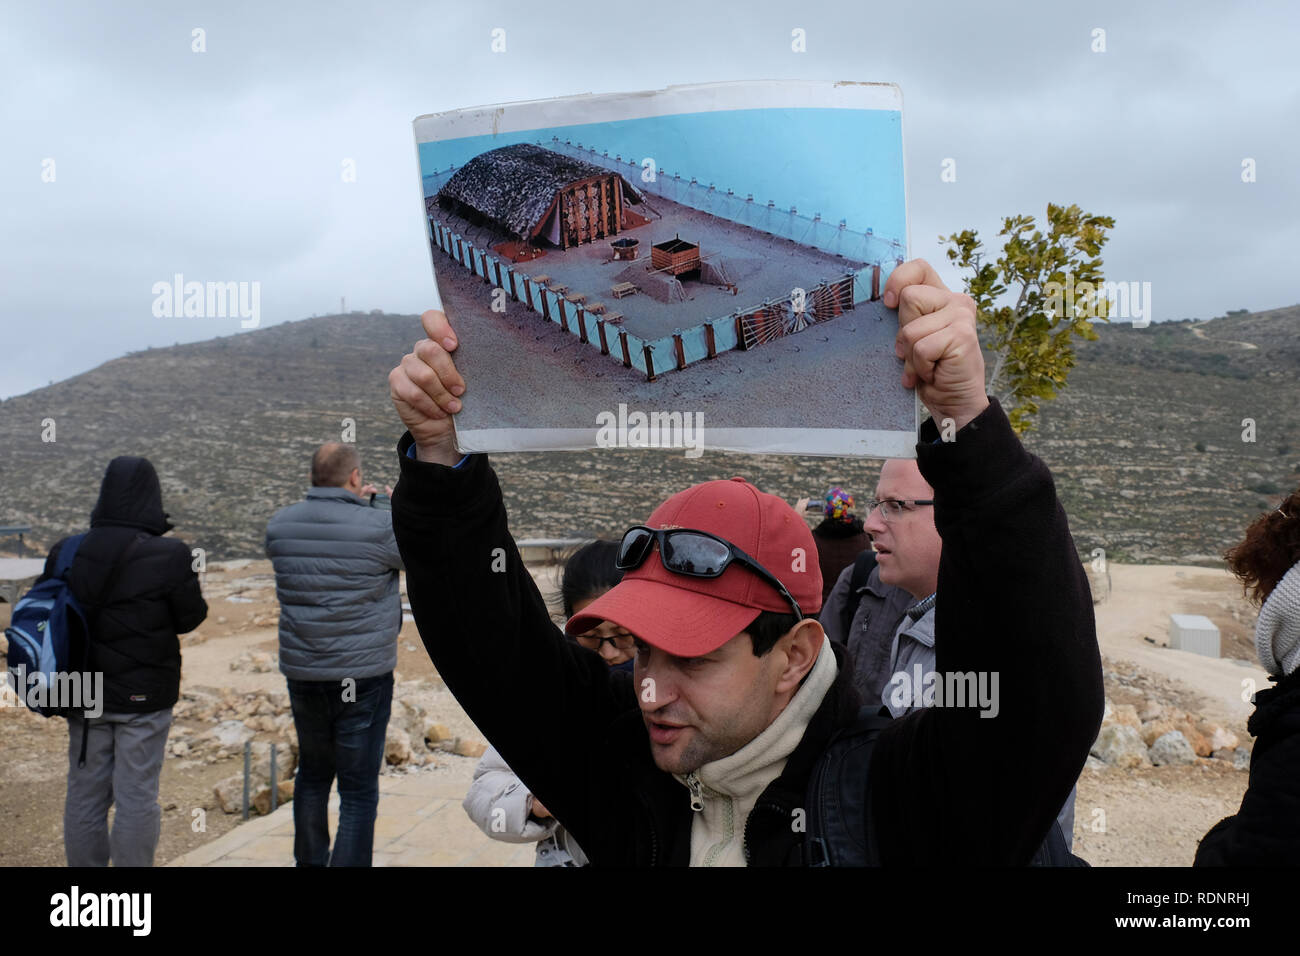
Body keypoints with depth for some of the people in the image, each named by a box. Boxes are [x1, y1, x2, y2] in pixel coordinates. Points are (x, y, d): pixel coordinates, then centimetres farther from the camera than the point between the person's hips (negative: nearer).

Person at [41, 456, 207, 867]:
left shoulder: (65, 553, -4)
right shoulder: (169, 556, -17)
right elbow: (191, 617, -7)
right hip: (144, 696, -4)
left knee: (84, 794, 16)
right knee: (137, 796, 7)